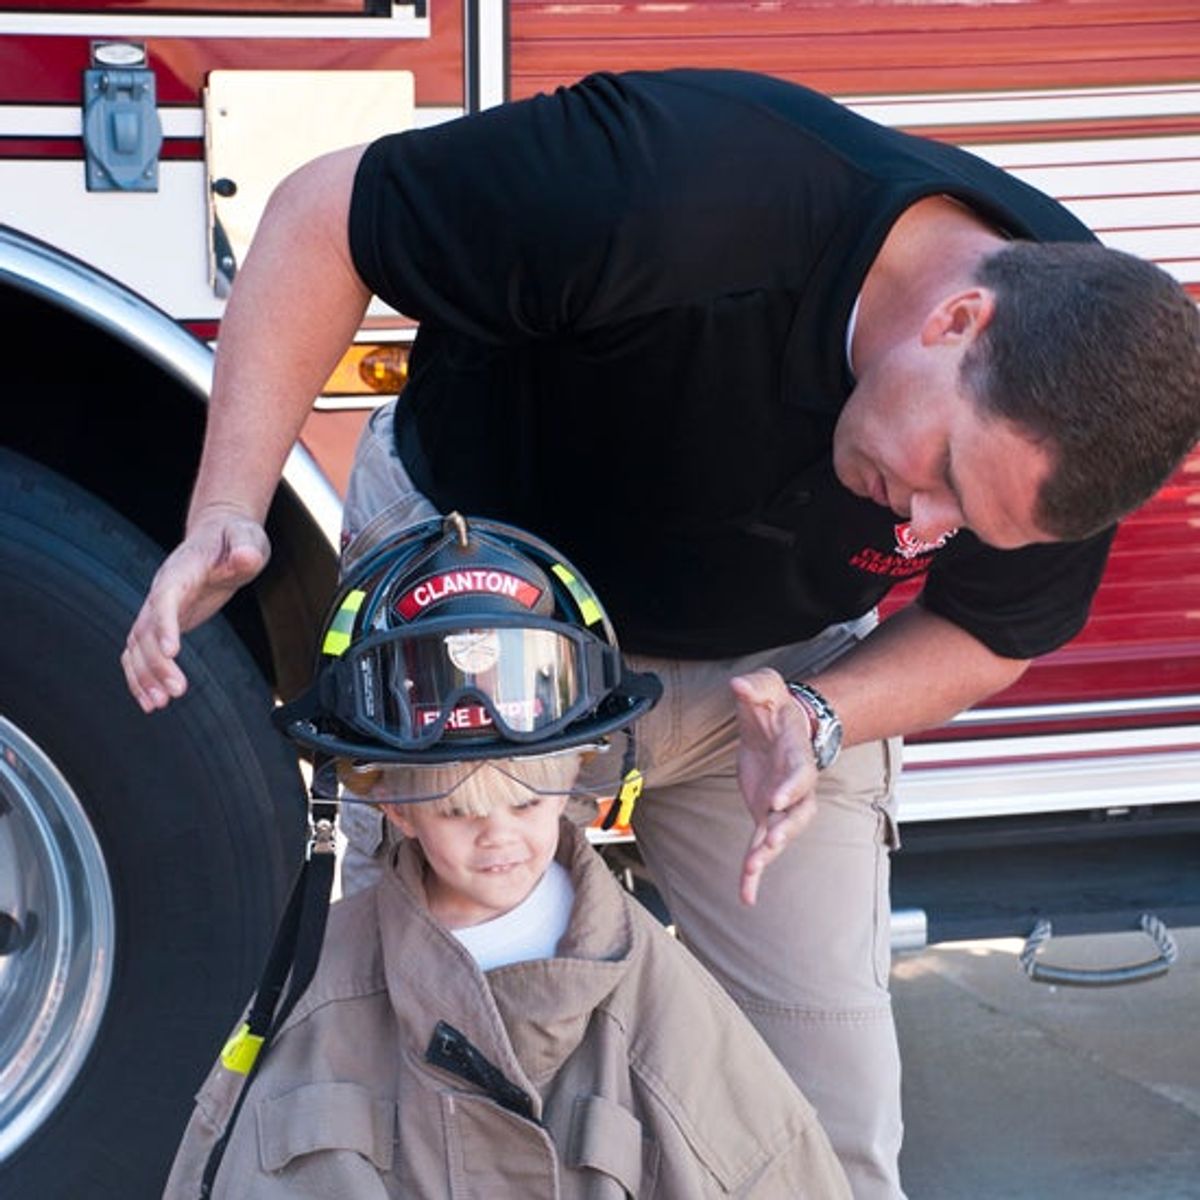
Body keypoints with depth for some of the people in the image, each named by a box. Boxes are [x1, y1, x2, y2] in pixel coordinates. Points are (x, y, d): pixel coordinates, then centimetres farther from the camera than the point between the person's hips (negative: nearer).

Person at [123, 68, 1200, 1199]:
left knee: (828, 1098, 1)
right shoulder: (680, 195, -41)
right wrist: (229, 507, -36)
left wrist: (820, 721, -25)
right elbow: (322, 214, -29)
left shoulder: (1056, 406, -25)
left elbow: (989, 637, -6)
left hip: (776, 662, 3)